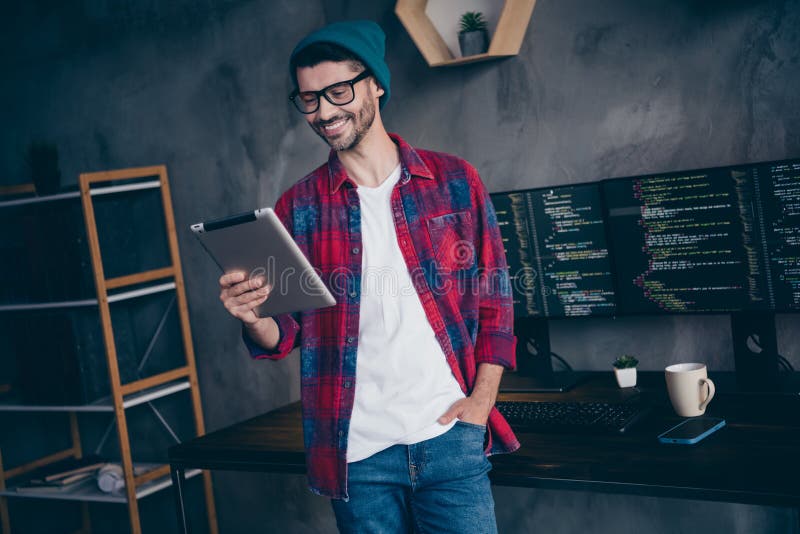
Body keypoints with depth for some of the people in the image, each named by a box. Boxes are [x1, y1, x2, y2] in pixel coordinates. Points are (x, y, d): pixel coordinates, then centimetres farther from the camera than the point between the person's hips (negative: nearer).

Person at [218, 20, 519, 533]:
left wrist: (481, 401, -5)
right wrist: (254, 318, -17)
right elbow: (284, 336, 5)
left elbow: (494, 300, 5)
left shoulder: (455, 181, 3)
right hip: (355, 451, 1)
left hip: (448, 438, 0)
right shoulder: (297, 208, 5)